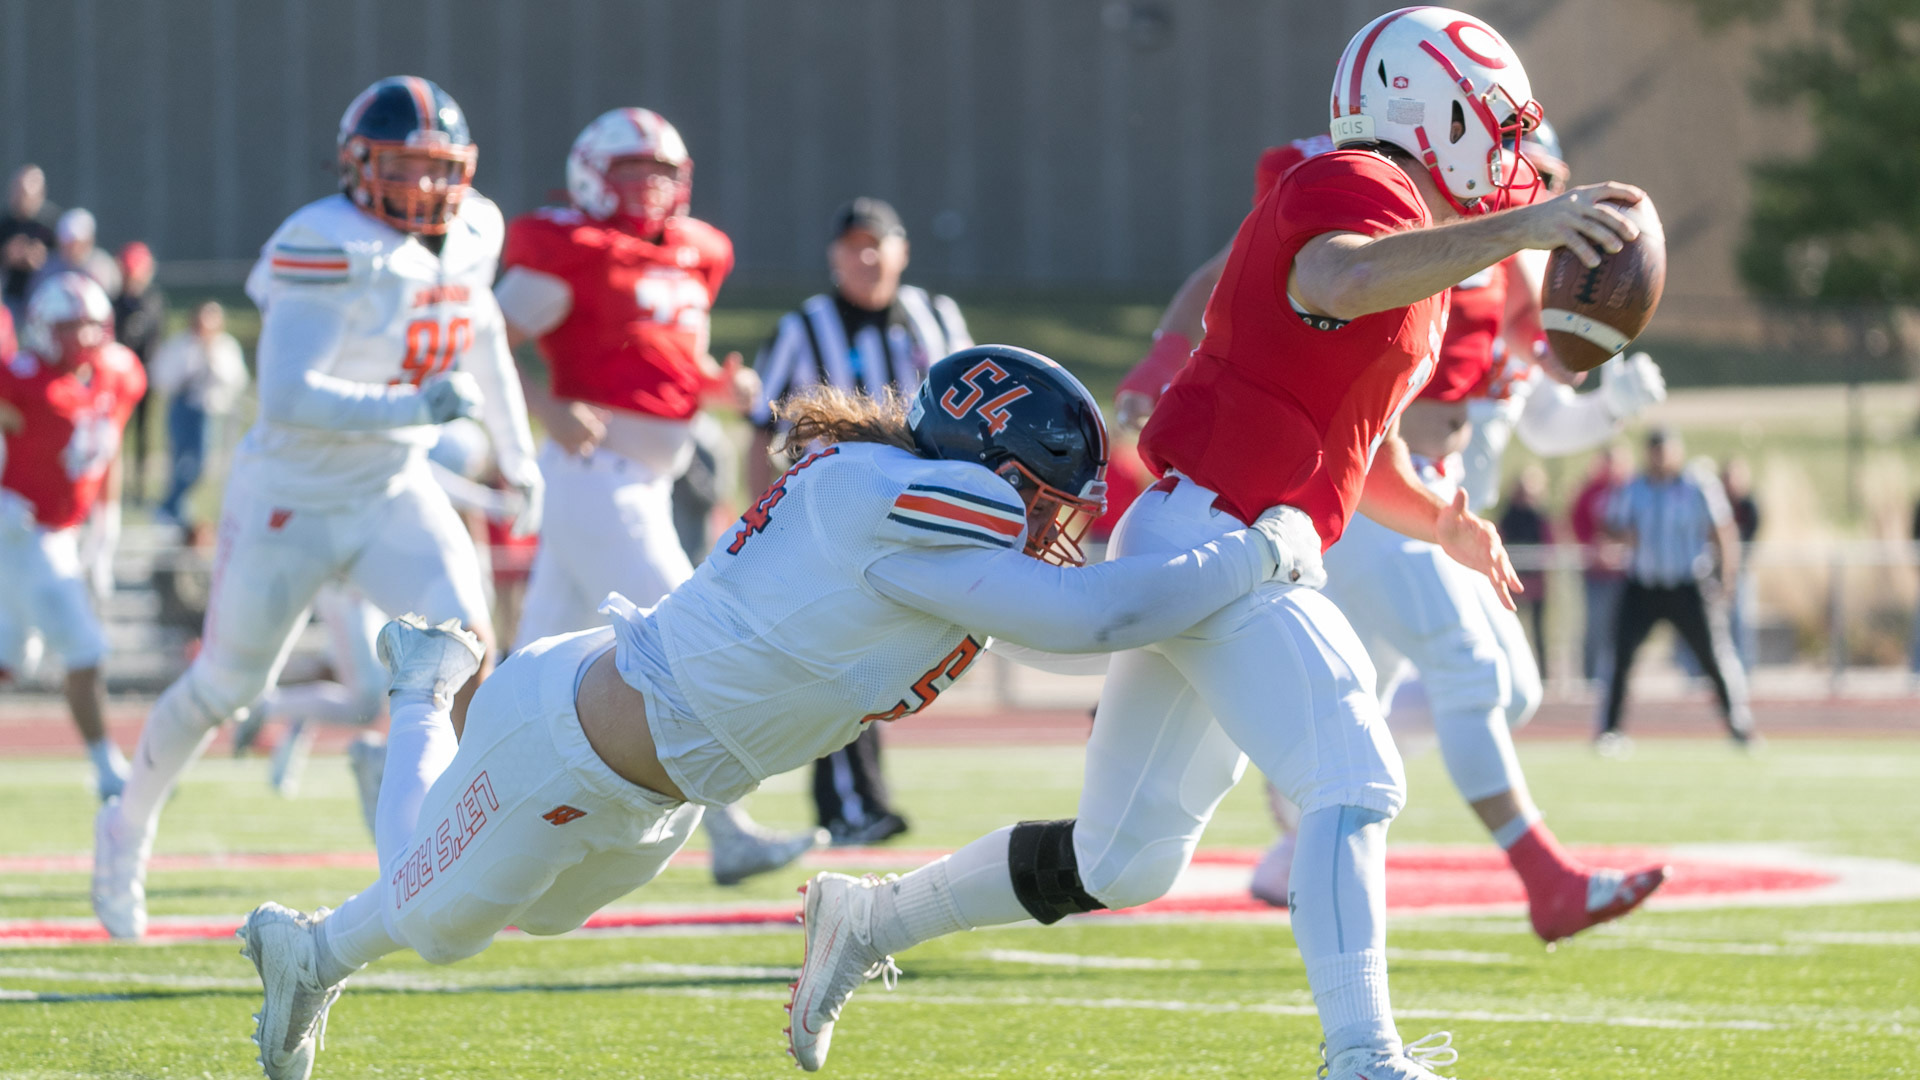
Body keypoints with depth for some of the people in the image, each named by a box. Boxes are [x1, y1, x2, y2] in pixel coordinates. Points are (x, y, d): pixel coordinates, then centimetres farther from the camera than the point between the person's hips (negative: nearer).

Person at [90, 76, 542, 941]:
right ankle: (129, 828, 35)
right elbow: (287, 397, -34)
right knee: (223, 688, 9)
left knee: (464, 641, -17)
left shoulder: (468, 236, -2)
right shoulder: (329, 248, -25)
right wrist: (414, 408, -41)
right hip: (291, 501, -6)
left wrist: (518, 456, 26)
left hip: (394, 491, 6)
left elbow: (483, 340, 20)